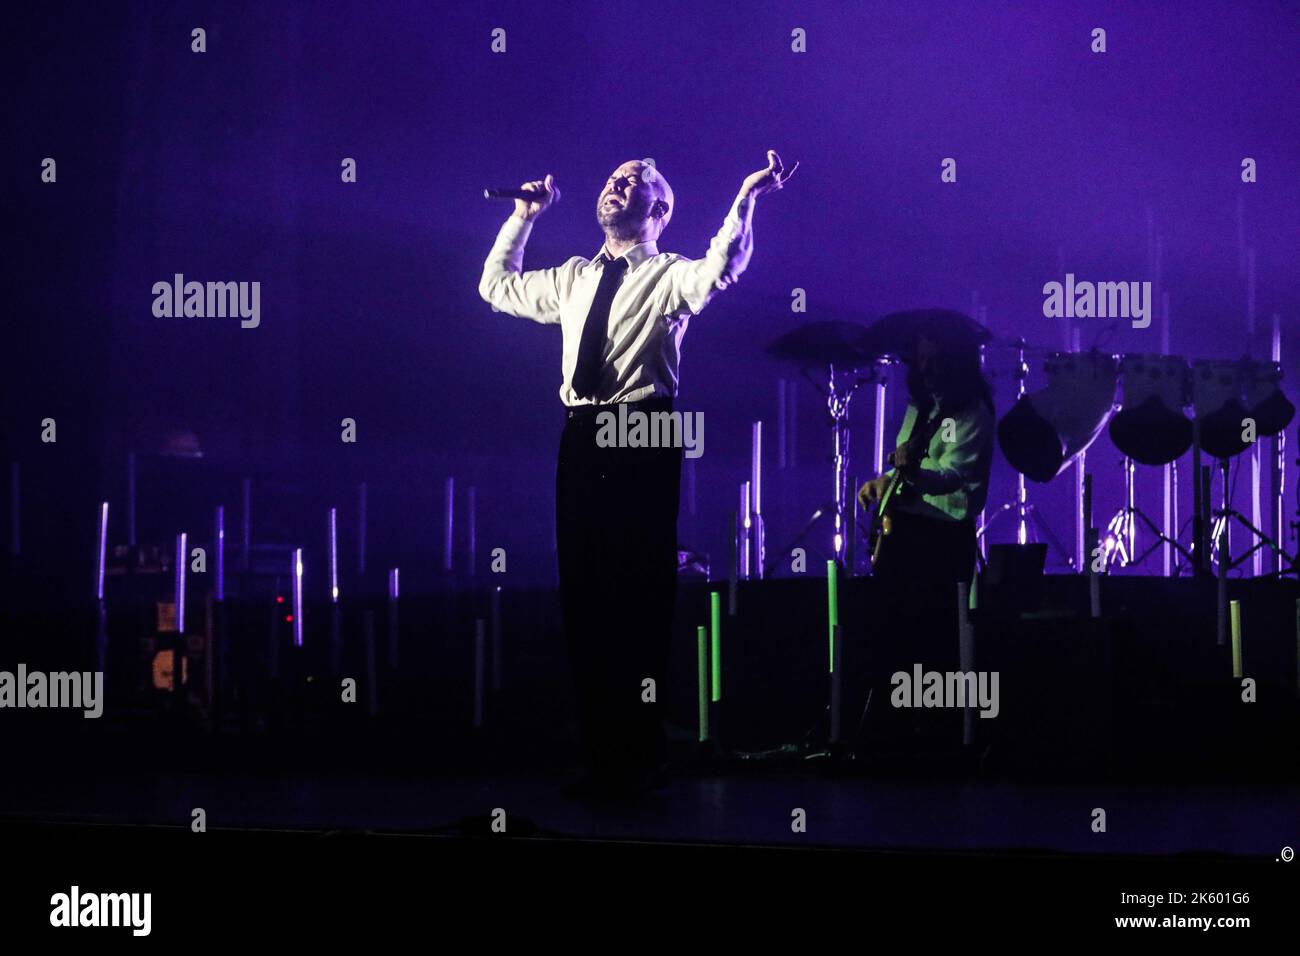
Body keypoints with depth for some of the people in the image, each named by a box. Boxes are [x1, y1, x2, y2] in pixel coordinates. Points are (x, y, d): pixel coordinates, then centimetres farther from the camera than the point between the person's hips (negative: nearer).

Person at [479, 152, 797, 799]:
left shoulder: (671, 277, 3)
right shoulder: (574, 279, 21)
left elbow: (722, 269, -18)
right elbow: (496, 287, 33)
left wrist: (747, 198, -25)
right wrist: (524, 216, 27)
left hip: (643, 441, -6)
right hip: (581, 438, 6)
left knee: (640, 597, -7)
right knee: (583, 594, 6)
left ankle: (639, 755, -1)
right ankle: (600, 751, 13)